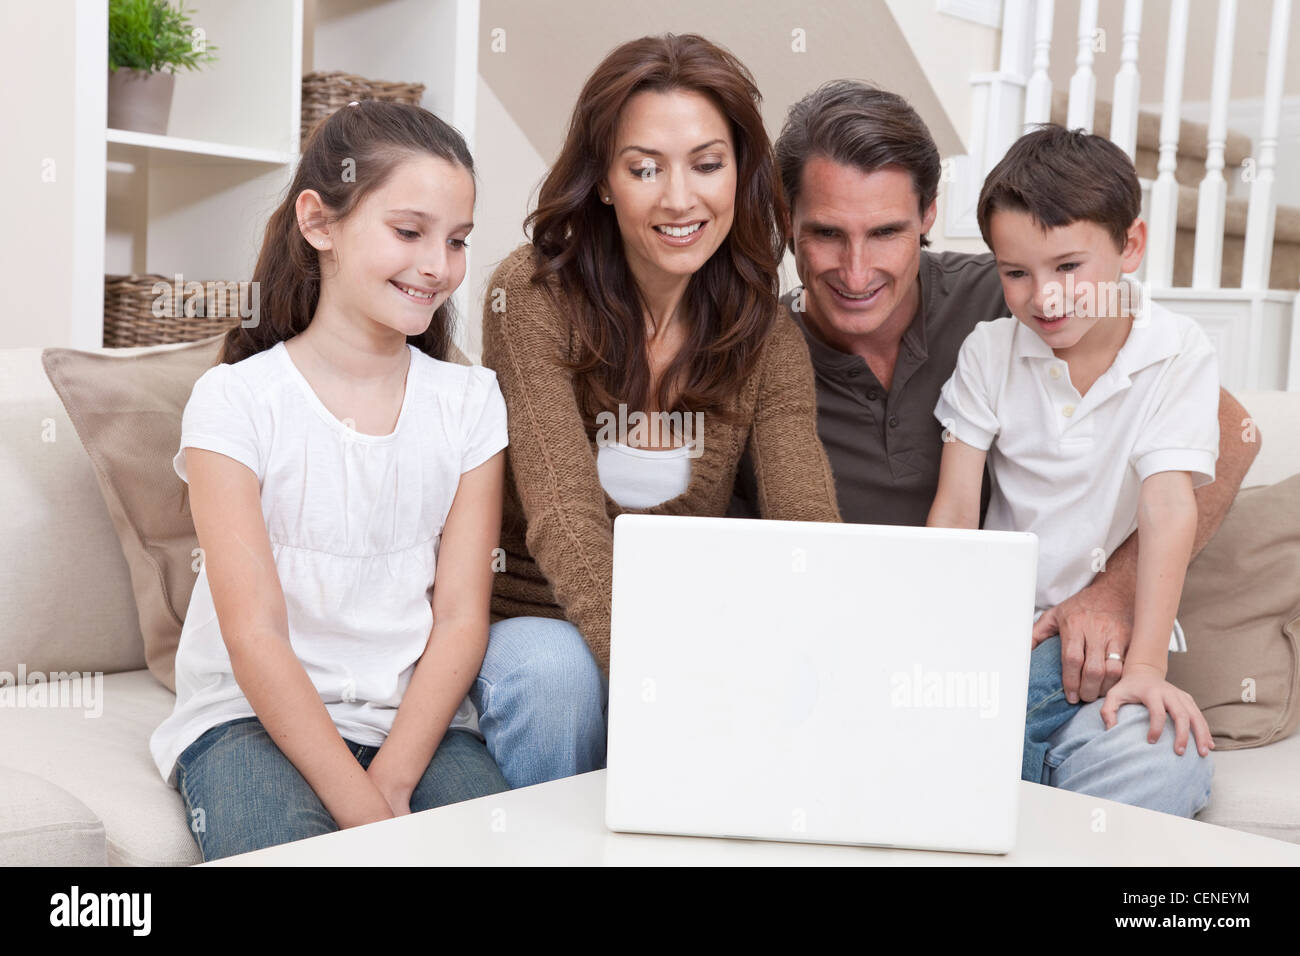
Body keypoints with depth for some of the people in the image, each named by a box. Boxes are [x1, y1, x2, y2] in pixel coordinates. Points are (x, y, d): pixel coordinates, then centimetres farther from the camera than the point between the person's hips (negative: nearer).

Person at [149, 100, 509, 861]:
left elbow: (461, 618, -1)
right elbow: (255, 636, -12)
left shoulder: (470, 402, 4)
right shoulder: (235, 400, -5)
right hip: (255, 717, -3)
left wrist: (390, 784, -15)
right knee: (284, 844, -31)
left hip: (418, 719, 3)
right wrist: (360, 808, -21)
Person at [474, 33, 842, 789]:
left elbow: (810, 529, -14)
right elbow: (565, 522, -24)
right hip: (539, 623, -2)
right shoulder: (534, 295, -14)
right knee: (554, 671, -35)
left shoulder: (767, 335, -3)